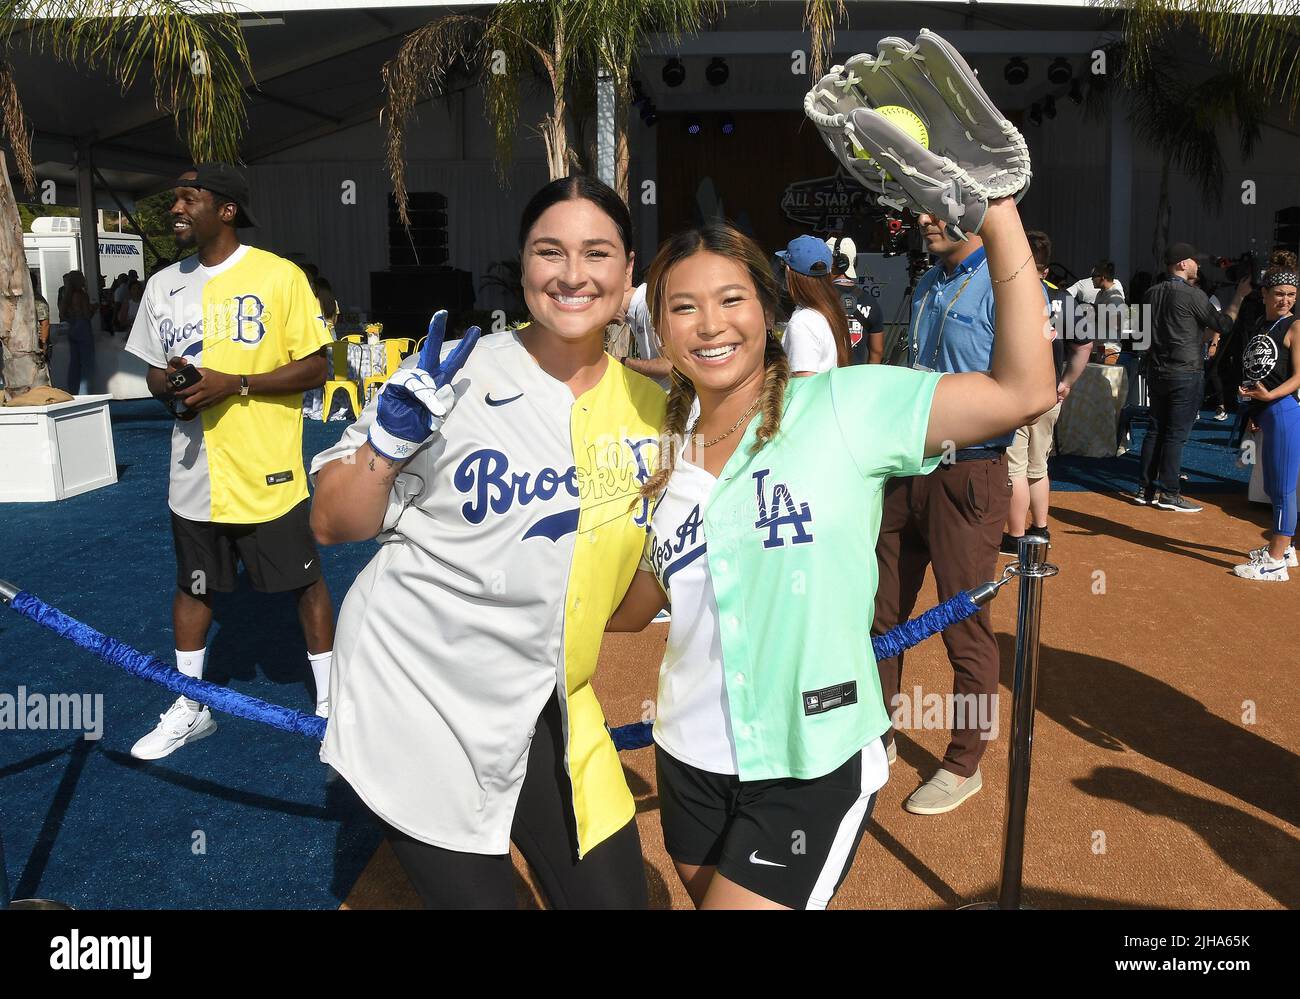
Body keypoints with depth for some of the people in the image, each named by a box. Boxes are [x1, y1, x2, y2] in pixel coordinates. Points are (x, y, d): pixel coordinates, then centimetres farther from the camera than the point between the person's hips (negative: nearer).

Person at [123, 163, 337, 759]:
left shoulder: (279, 277, -8)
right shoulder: (162, 287, 9)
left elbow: (315, 368, -10)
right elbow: (154, 372, 17)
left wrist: (235, 384, -20)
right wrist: (170, 384, -8)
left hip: (267, 474, -5)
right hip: (194, 477, 5)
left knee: (304, 584, 5)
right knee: (193, 586, 16)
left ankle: (330, 703, 22)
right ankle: (191, 707, 33)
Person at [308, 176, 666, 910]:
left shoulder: (650, 404, -1)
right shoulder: (455, 378, -13)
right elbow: (334, 525, -9)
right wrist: (393, 434, -23)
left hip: (544, 707, 4)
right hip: (416, 695, -4)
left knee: (614, 896, 9)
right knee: (479, 896, 8)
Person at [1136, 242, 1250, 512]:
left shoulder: (1152, 293, 7)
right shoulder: (1193, 295, -13)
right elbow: (1223, 324, -4)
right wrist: (1240, 296, 5)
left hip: (1156, 372, 7)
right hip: (1184, 374, -7)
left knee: (1155, 430, 11)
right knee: (1176, 434, -2)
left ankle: (1146, 489, 14)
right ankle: (1169, 493, 1)